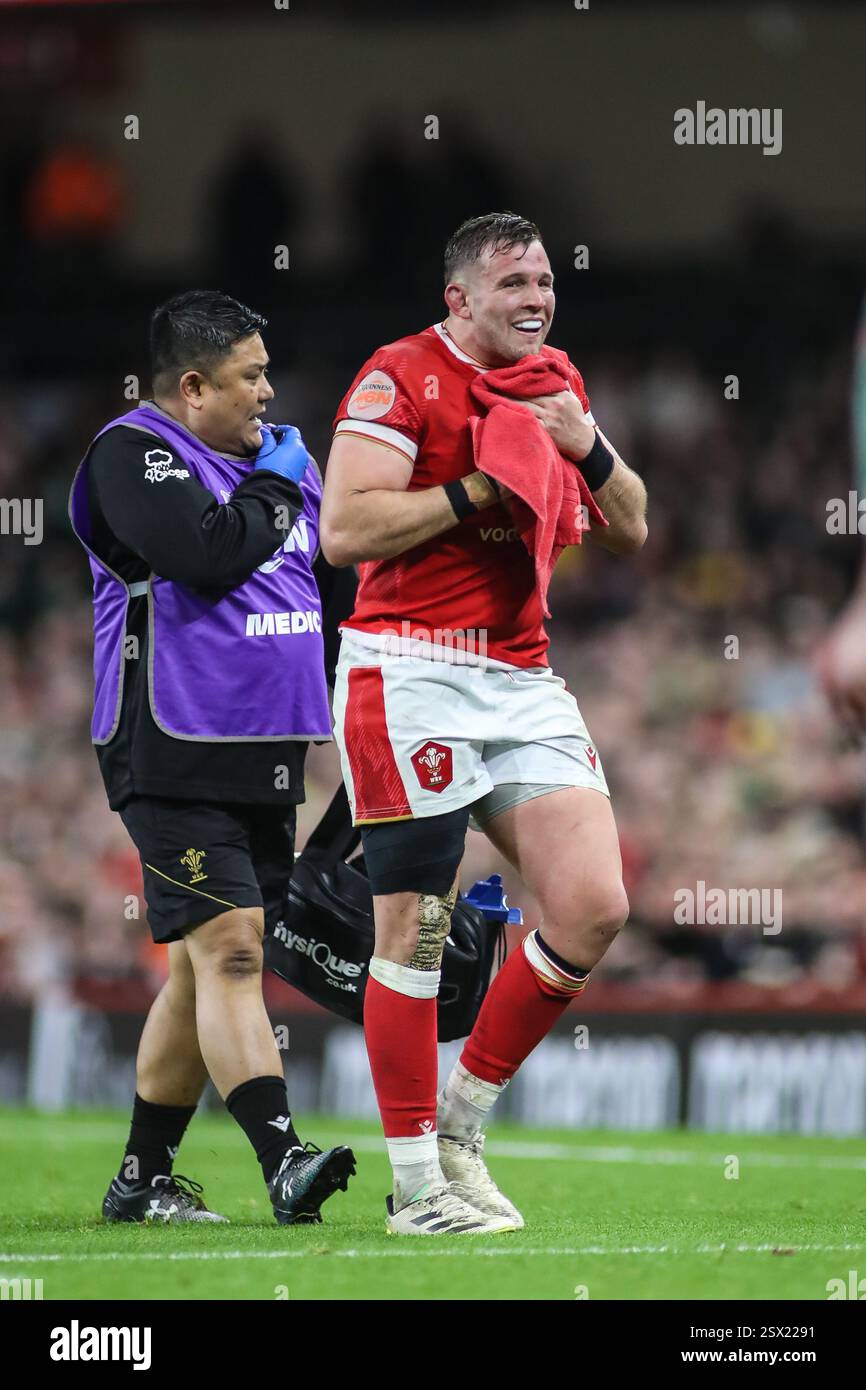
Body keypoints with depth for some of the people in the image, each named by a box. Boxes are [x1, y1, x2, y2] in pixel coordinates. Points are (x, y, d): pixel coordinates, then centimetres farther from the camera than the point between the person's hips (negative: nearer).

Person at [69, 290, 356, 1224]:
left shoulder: (280, 458, 16)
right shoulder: (131, 456, -9)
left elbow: (333, 571, 28)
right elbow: (207, 553, -24)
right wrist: (274, 489, -8)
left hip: (264, 761, 8)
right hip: (176, 763, -8)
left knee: (202, 971, 10)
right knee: (228, 952, -16)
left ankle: (142, 1178, 17)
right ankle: (283, 1161, -24)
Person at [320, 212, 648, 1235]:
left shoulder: (555, 381, 15)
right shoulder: (402, 380, -8)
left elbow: (630, 531, 16)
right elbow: (346, 529, -18)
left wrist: (585, 448, -2)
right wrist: (485, 486, -16)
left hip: (523, 680, 7)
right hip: (410, 677, -7)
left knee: (593, 909, -3)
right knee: (414, 928, -6)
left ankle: (461, 1120, 13)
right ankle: (418, 1187, 1)